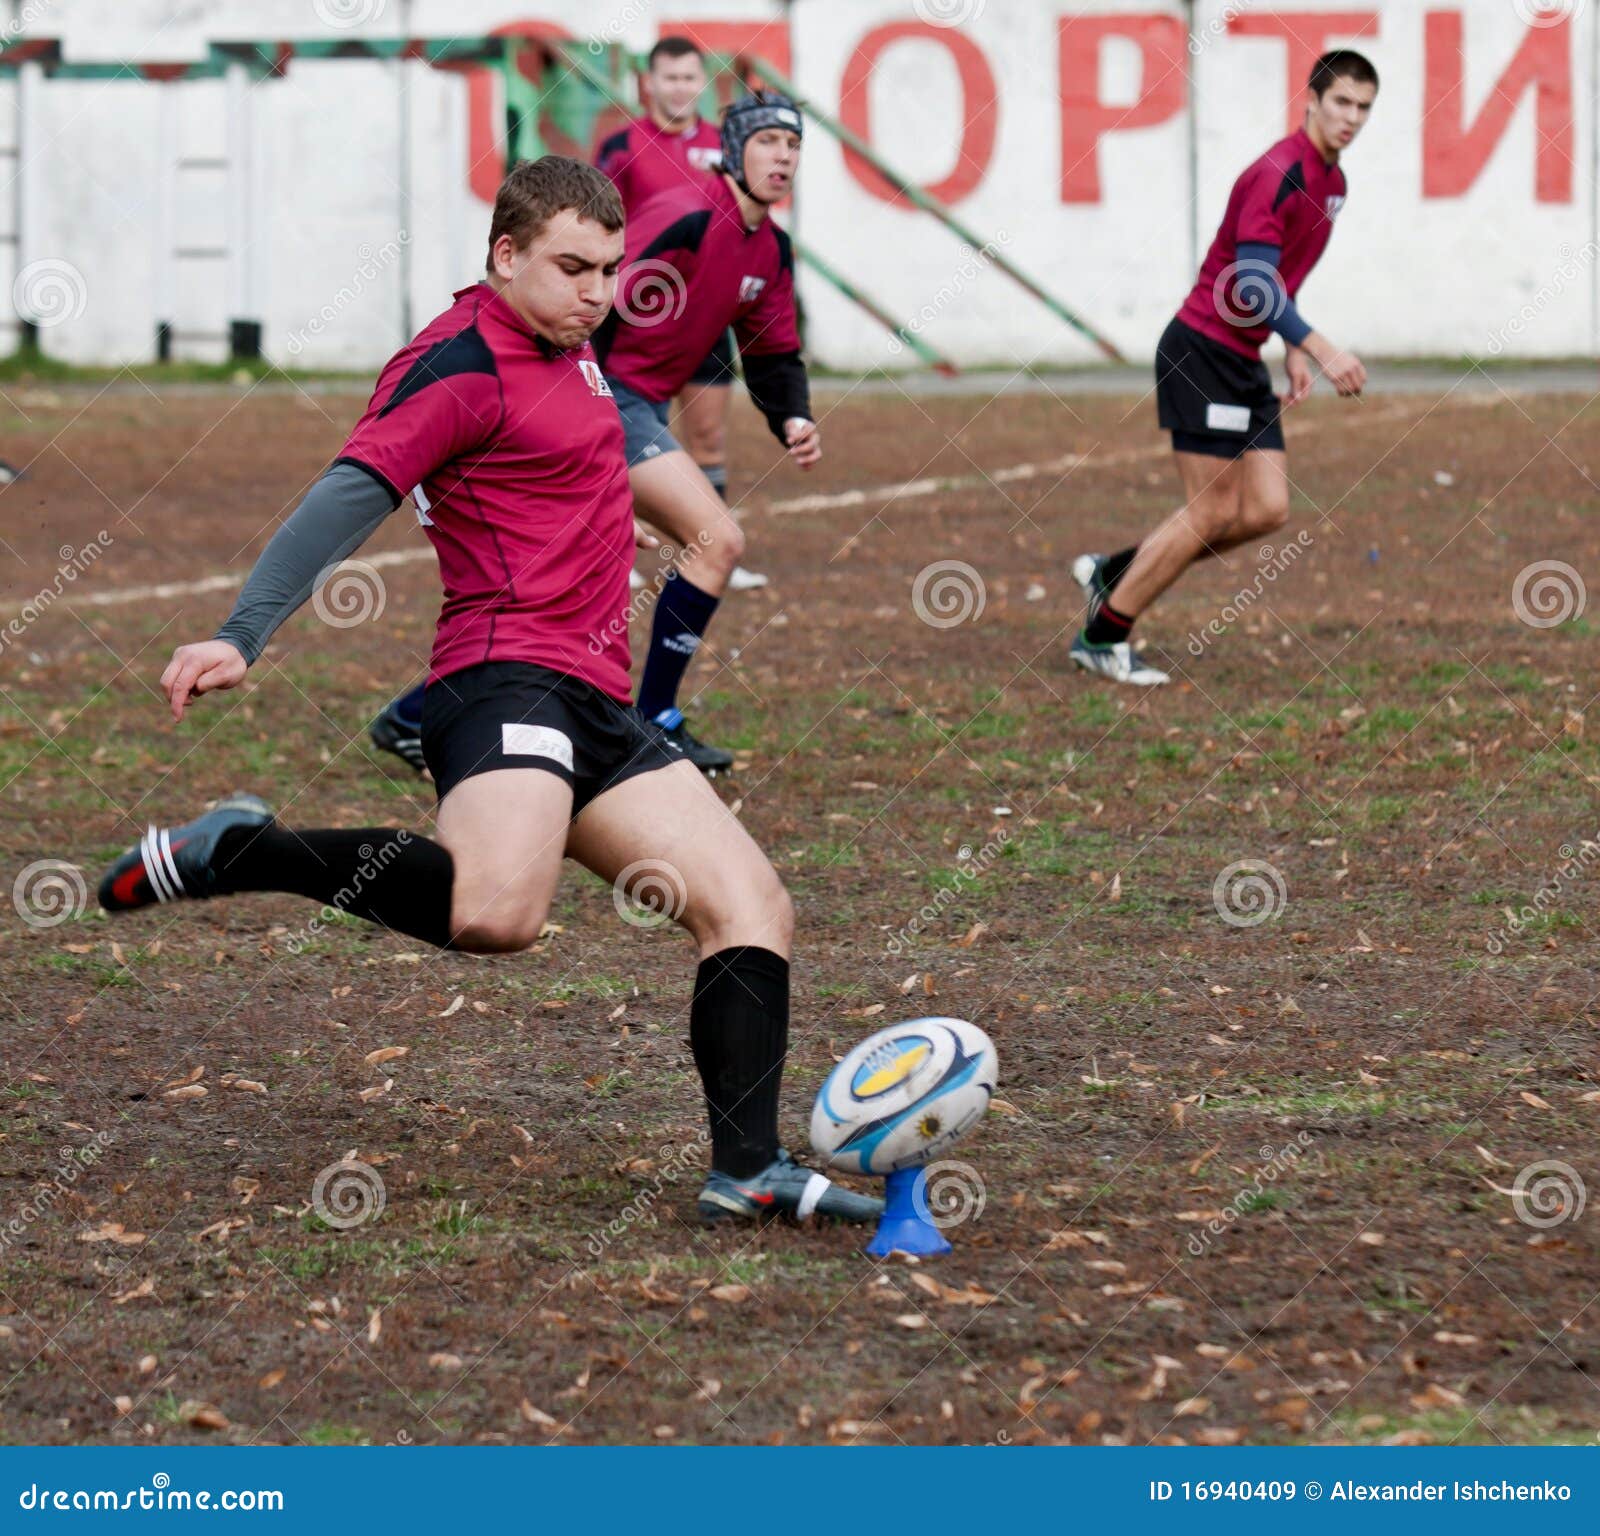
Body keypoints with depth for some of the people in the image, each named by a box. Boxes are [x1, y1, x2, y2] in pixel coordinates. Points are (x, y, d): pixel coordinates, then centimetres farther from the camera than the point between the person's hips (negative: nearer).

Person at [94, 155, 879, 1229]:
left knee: (754, 906, 5)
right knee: (497, 913, -35)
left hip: (596, 707, 10)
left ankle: (748, 1169, 6)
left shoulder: (570, 349, 19)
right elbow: (352, 495, -20)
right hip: (508, 680, -10)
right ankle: (235, 853, -18)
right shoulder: (464, 364, -9)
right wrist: (243, 637, -29)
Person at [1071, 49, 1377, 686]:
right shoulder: (1278, 173, -19)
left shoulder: (1331, 181, 12)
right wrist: (1322, 350, -29)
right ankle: (1101, 636, 6)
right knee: (1211, 514, -6)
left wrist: (1294, 350, 15)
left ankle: (1112, 574, 15)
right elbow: (1253, 284, -25)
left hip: (1244, 361, 9)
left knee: (1267, 510, 2)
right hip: (1202, 353, -9)